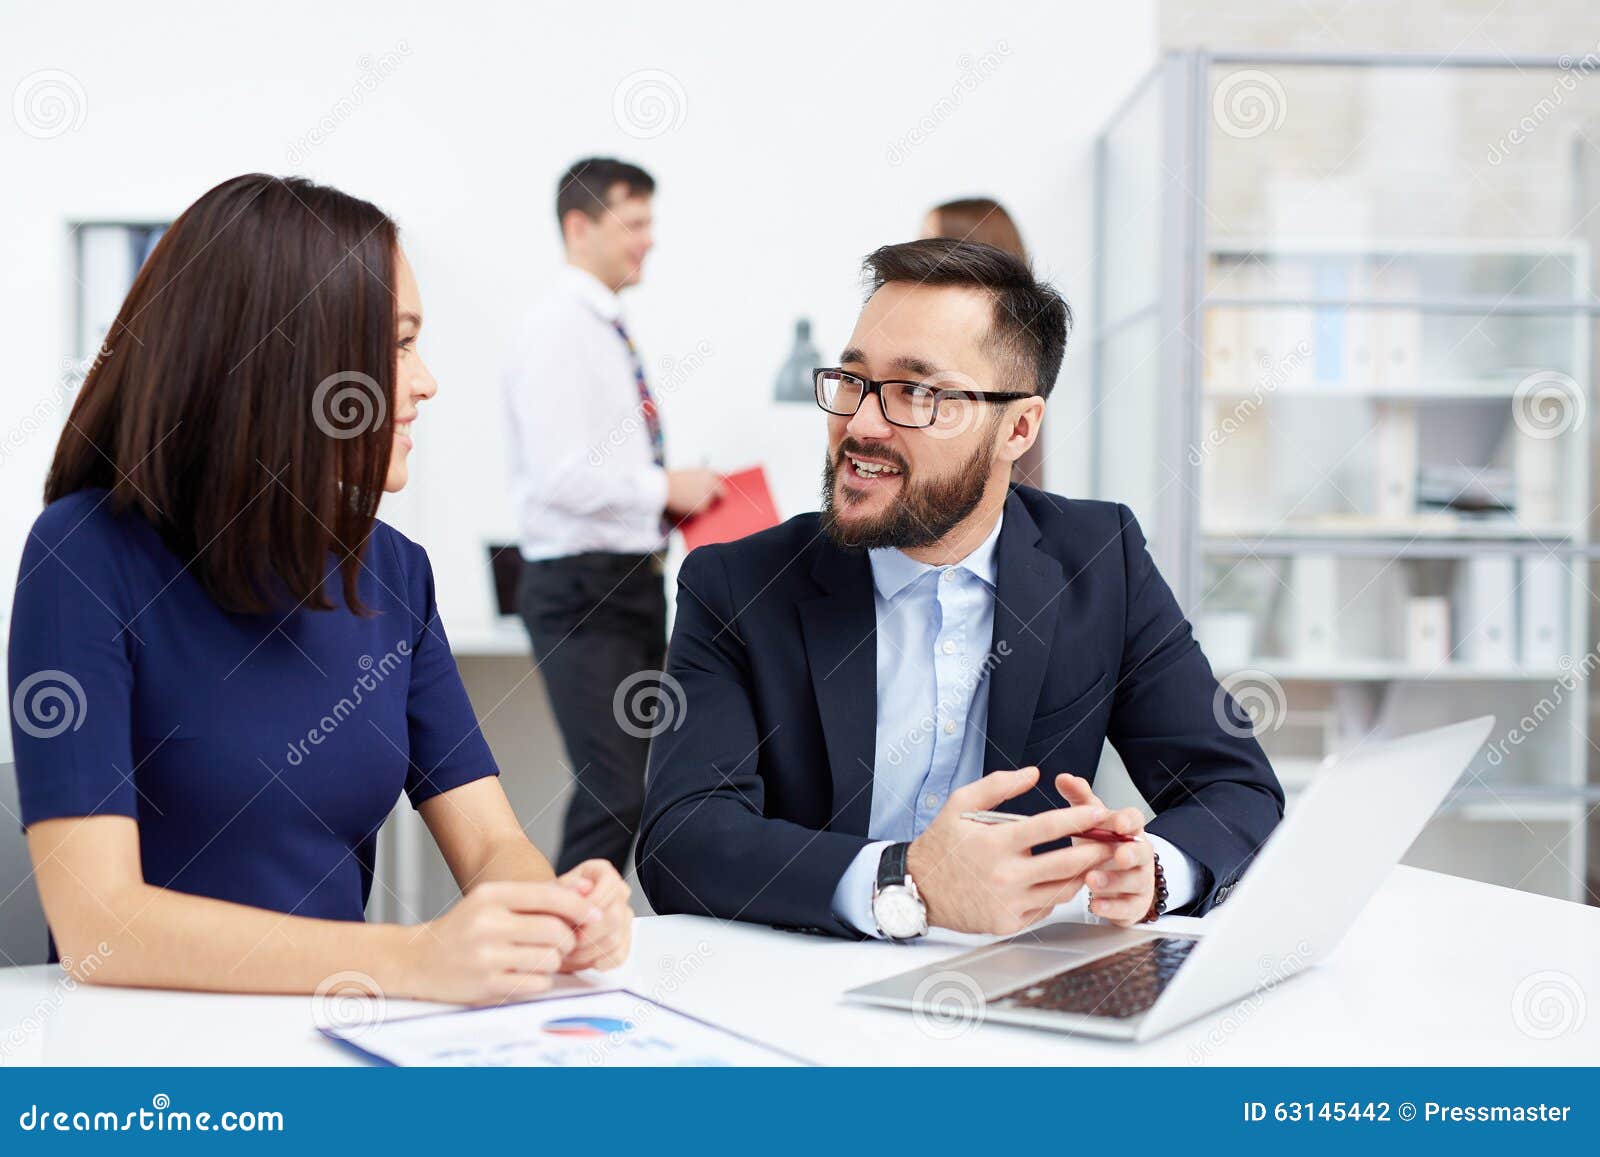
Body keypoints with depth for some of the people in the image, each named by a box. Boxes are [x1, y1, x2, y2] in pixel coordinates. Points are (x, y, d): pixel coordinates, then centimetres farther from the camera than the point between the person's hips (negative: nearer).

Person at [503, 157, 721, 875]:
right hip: (582, 586, -10)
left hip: (634, 579, 10)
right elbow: (562, 478, -23)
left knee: (643, 781, 14)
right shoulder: (558, 329, -13)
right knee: (615, 792, -13)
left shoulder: (610, 330, 15)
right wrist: (667, 490, -13)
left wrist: (678, 496, 7)